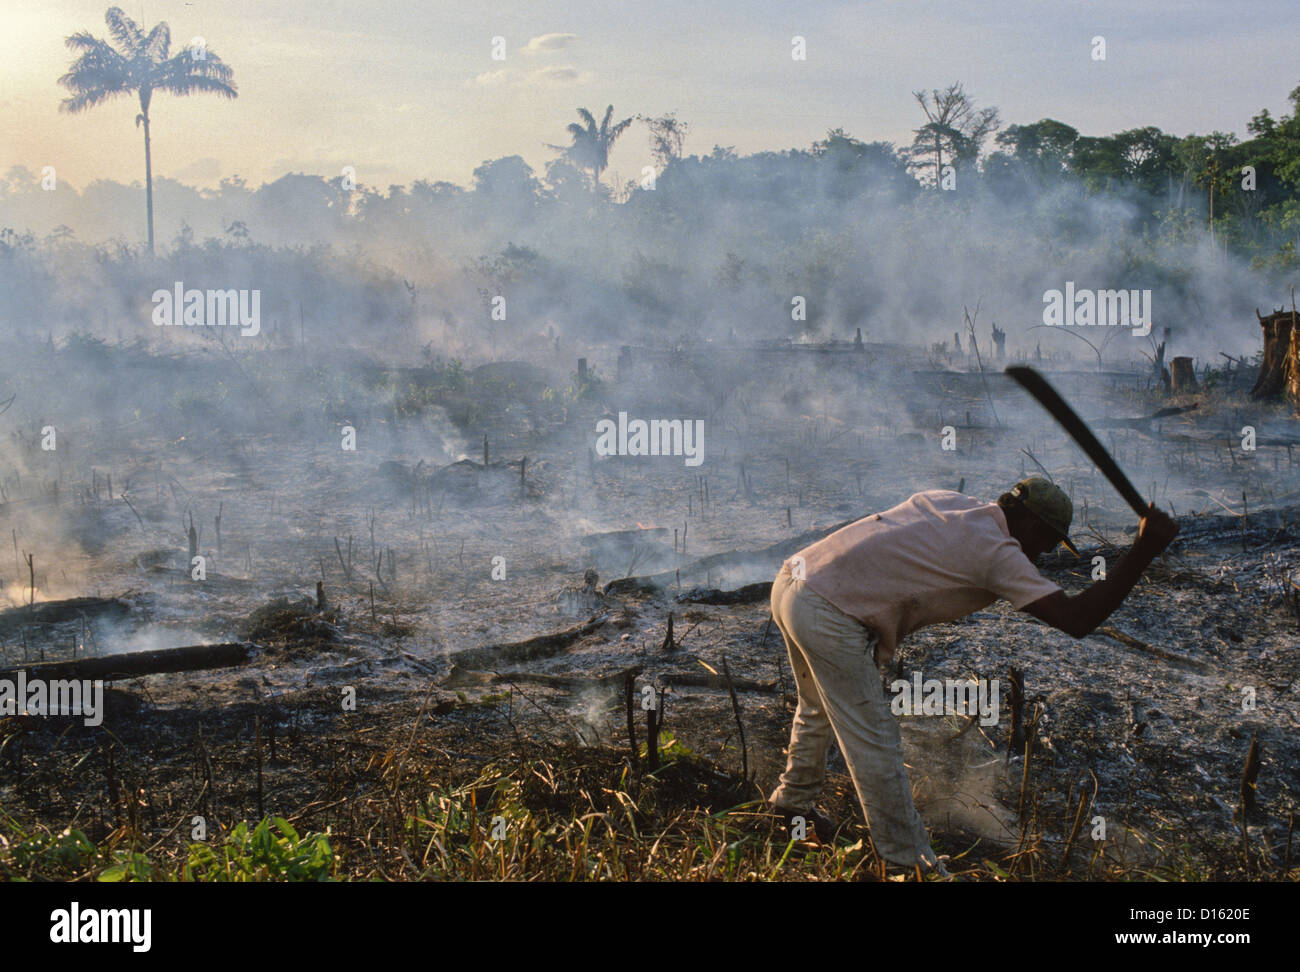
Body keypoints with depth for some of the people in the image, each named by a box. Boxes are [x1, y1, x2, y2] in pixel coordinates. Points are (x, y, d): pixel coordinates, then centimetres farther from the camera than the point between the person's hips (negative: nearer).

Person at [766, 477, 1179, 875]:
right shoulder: (995, 550, -10)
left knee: (820, 708, 32)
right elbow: (1076, 619, -16)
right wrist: (1142, 553, -13)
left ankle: (794, 799, 53)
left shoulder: (950, 502, 14)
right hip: (828, 614, -9)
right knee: (874, 743, 3)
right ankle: (909, 861, 15)